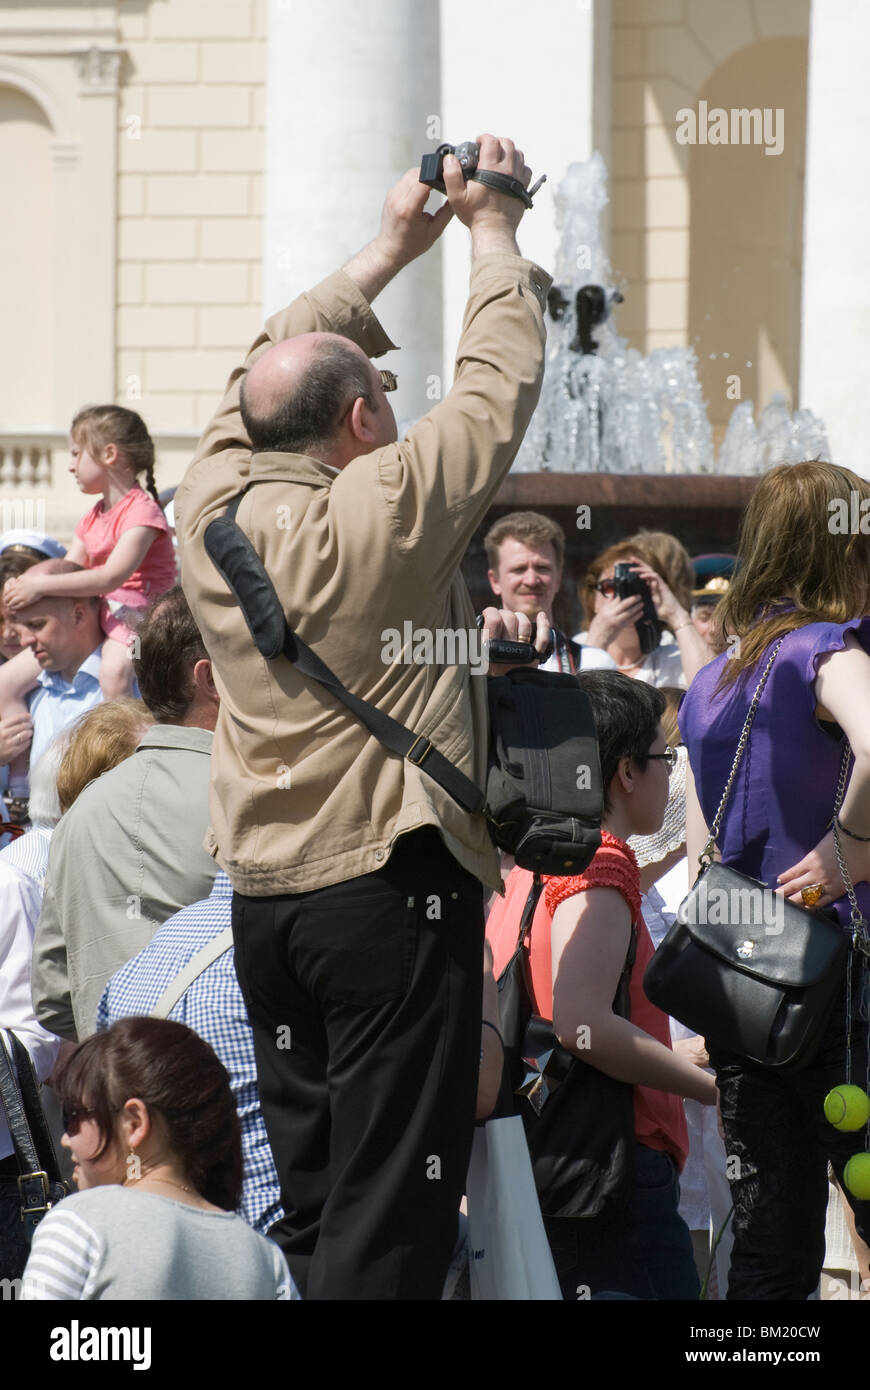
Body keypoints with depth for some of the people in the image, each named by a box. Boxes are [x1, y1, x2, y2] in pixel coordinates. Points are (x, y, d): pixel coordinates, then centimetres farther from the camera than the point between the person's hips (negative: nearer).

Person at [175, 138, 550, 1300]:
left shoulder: (213, 508, 4)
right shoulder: (384, 509, -14)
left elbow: (273, 371, 20)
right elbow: (498, 382, -3)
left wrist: (390, 249, 27)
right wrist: (491, 228, 11)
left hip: (261, 896, 7)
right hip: (391, 885, -7)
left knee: (306, 1193, 12)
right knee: (391, 1203, -7)